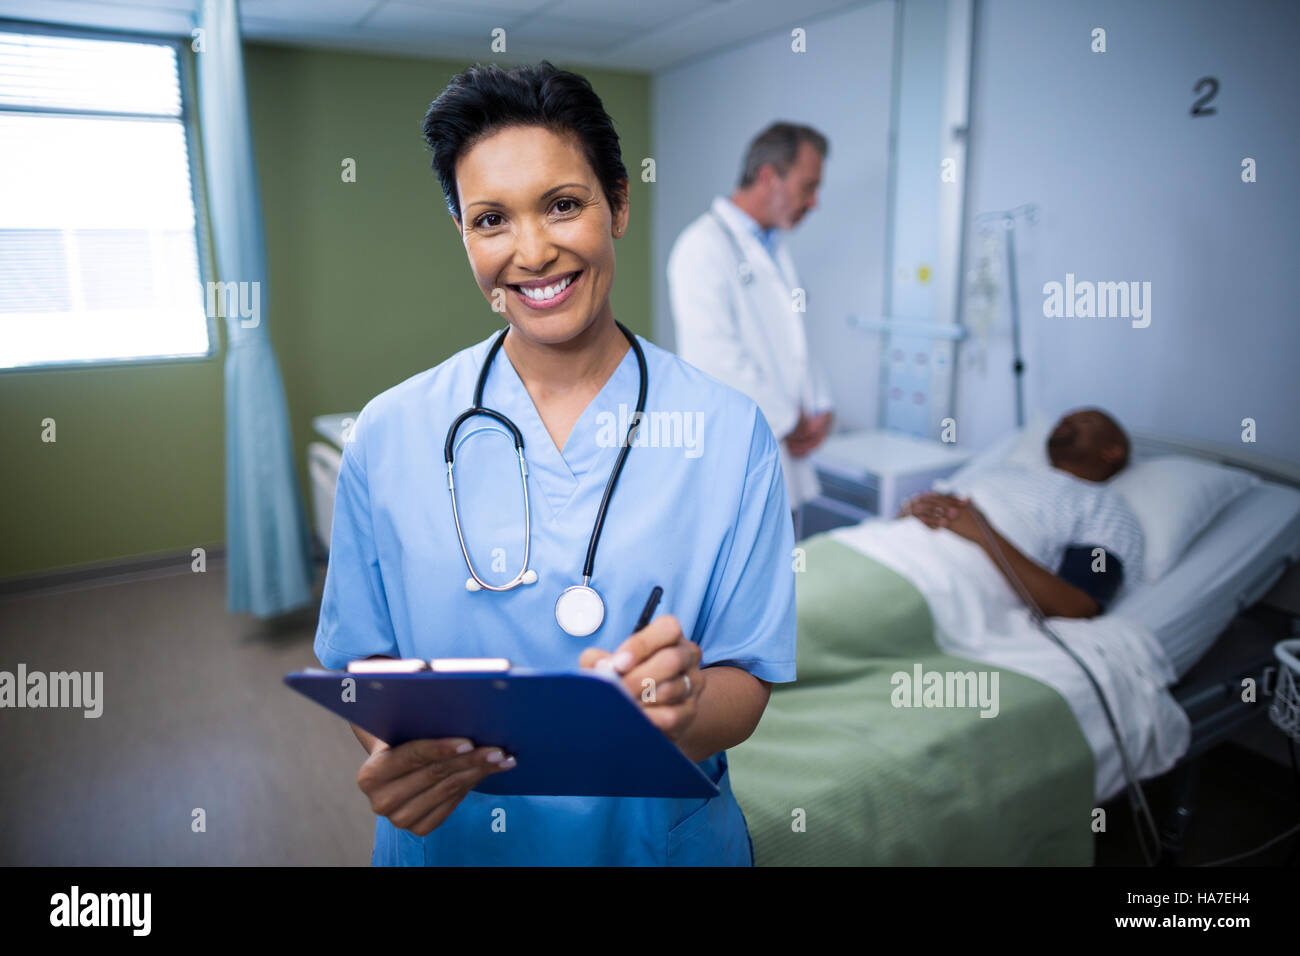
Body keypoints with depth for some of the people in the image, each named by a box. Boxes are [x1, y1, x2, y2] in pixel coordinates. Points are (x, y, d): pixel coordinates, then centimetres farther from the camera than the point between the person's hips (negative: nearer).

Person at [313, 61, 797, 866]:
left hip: (662, 838, 0)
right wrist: (392, 755, -22)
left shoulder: (730, 434, -12)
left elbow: (745, 686, -10)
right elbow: (362, 660, -3)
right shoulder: (388, 435, -8)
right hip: (446, 840, 1)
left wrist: (680, 704, -30)